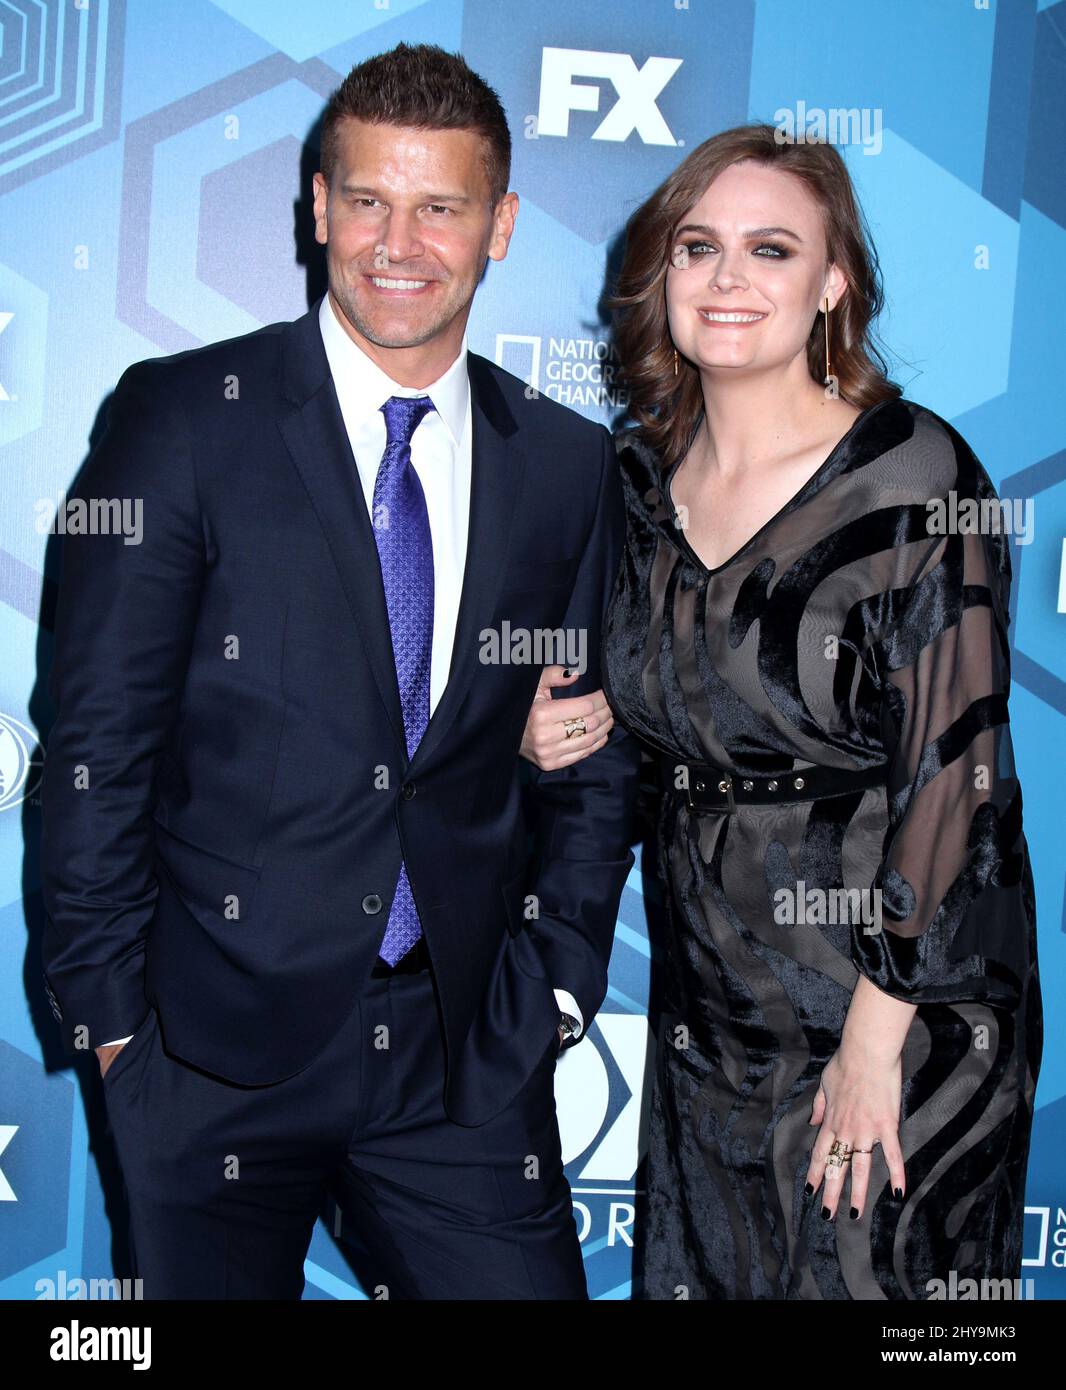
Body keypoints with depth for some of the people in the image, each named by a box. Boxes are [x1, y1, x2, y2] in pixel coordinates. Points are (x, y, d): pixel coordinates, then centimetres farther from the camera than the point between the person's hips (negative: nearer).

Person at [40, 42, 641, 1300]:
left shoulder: (568, 464, 5)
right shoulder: (182, 417, -5)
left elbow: (595, 760, 11)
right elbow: (96, 740, -5)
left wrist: (554, 987, 4)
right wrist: (111, 1011, -6)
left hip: (468, 1054, 3)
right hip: (214, 1043, -2)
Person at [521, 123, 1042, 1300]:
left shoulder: (912, 474, -15)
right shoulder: (643, 476, 3)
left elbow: (954, 764, -17)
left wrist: (875, 1036, -18)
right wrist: (564, 733, -3)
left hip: (901, 995, -5)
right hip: (709, 997, 6)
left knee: (868, 1270, 9)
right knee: (696, 1271, 17)